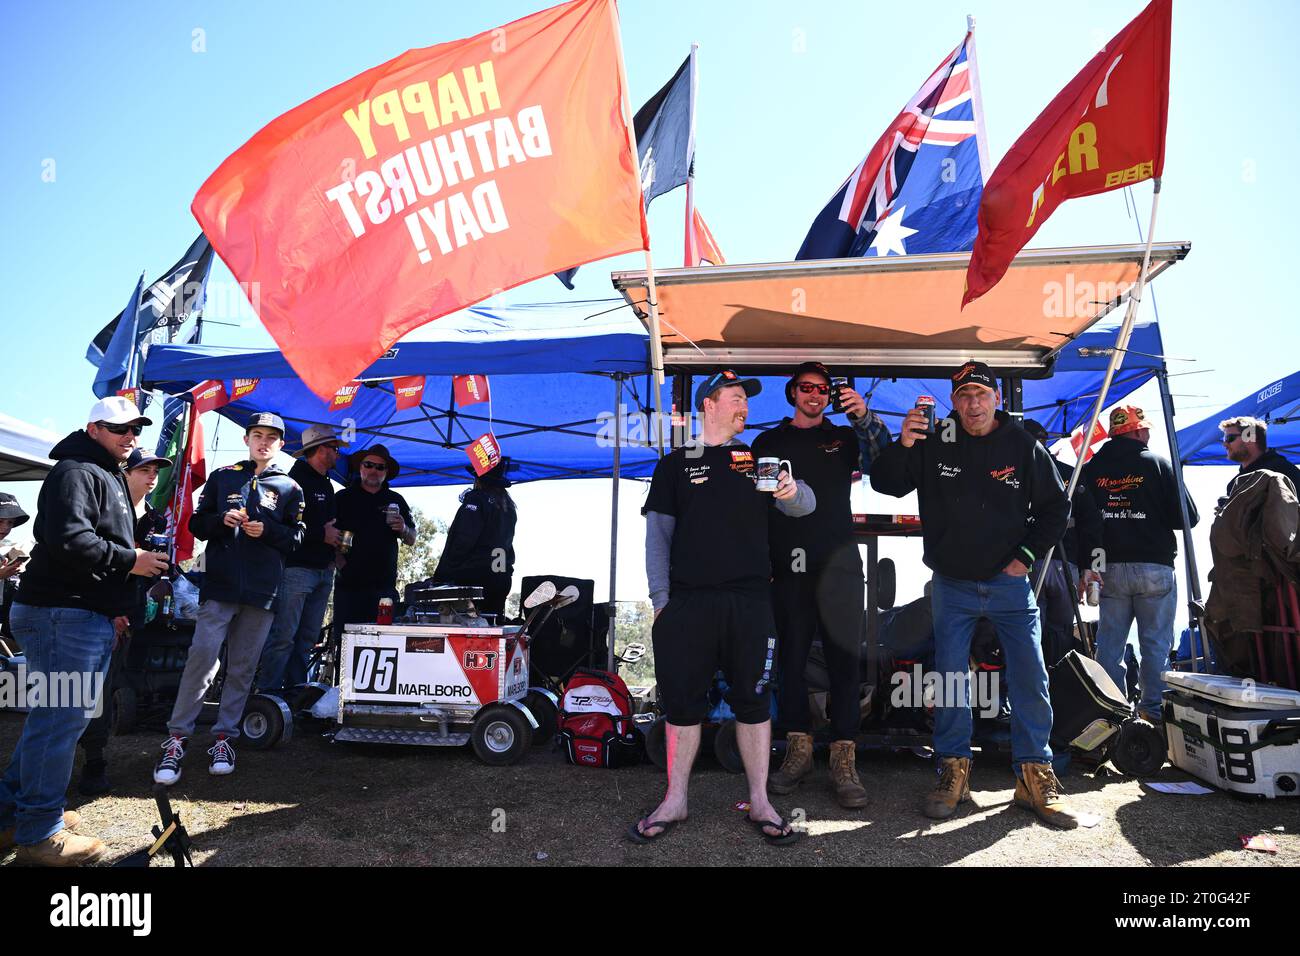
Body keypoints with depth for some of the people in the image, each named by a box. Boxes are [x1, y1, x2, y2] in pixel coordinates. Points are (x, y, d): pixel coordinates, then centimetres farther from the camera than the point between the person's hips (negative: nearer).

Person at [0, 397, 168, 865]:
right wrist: (127, 560, -16)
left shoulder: (107, 476, 23)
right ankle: (39, 834, 4)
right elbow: (67, 538, -26)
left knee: (55, 716, 17)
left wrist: (116, 605, 22)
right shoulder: (76, 472, -11)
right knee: (62, 717, -6)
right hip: (64, 614, -11)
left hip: (87, 615, 11)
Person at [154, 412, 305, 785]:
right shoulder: (222, 477, 12)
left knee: (243, 668, 6)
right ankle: (177, 738, 0)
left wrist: (266, 531, -11)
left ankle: (224, 737, 16)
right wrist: (222, 521, -8)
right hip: (220, 585, 0)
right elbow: (197, 523, 12)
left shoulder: (289, 488, 10)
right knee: (202, 657, -10)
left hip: (262, 590, 1)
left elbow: (297, 537, 7)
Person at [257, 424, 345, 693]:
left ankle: (296, 689, 16)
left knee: (307, 638, 10)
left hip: (323, 570, 9)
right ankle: (268, 691, -2)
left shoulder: (326, 485, 21)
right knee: (284, 636, -8)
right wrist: (321, 534, -13)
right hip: (297, 568, -9)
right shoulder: (296, 479, -7)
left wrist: (335, 543, 10)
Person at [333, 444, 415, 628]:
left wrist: (403, 530, -6)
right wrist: (340, 563, -8)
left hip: (384, 585, 1)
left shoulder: (396, 501, 15)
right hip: (349, 583, -1)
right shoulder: (344, 498, 10)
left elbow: (411, 541, 15)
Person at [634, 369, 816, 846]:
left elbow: (806, 504, 2)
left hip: (750, 600, 2)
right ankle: (675, 801, 19)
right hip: (689, 600, -1)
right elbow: (658, 536, 4)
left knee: (753, 699, 6)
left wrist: (791, 491, -22)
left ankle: (760, 802, 19)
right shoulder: (675, 464, 9)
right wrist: (661, 599, -4)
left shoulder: (759, 461, 14)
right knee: (682, 699, 4)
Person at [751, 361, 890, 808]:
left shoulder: (844, 436, 14)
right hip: (787, 565, 1)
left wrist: (865, 417, -21)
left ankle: (844, 760, 1)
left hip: (839, 562, 0)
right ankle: (798, 750, 14)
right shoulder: (769, 441, 15)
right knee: (790, 655, 3)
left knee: (845, 657, -4)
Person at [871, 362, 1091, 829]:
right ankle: (953, 773, 17)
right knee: (950, 679, 4)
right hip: (952, 585, 0)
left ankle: (1035, 777, 16)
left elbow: (1055, 507, 7)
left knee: (1030, 678, 2)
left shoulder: (1024, 447, -2)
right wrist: (901, 446, -23)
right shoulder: (934, 443, -4)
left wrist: (1027, 555, -2)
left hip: (1009, 583, 0)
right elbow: (886, 484, -5)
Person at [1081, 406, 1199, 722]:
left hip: (1109, 569, 2)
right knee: (1156, 642, 6)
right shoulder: (1159, 464, -4)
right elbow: (1188, 516, -4)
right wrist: (1156, 522, 14)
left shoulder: (1090, 469, 3)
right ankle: (1154, 711, 9)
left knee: (1109, 642, 8)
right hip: (1154, 567, -2)